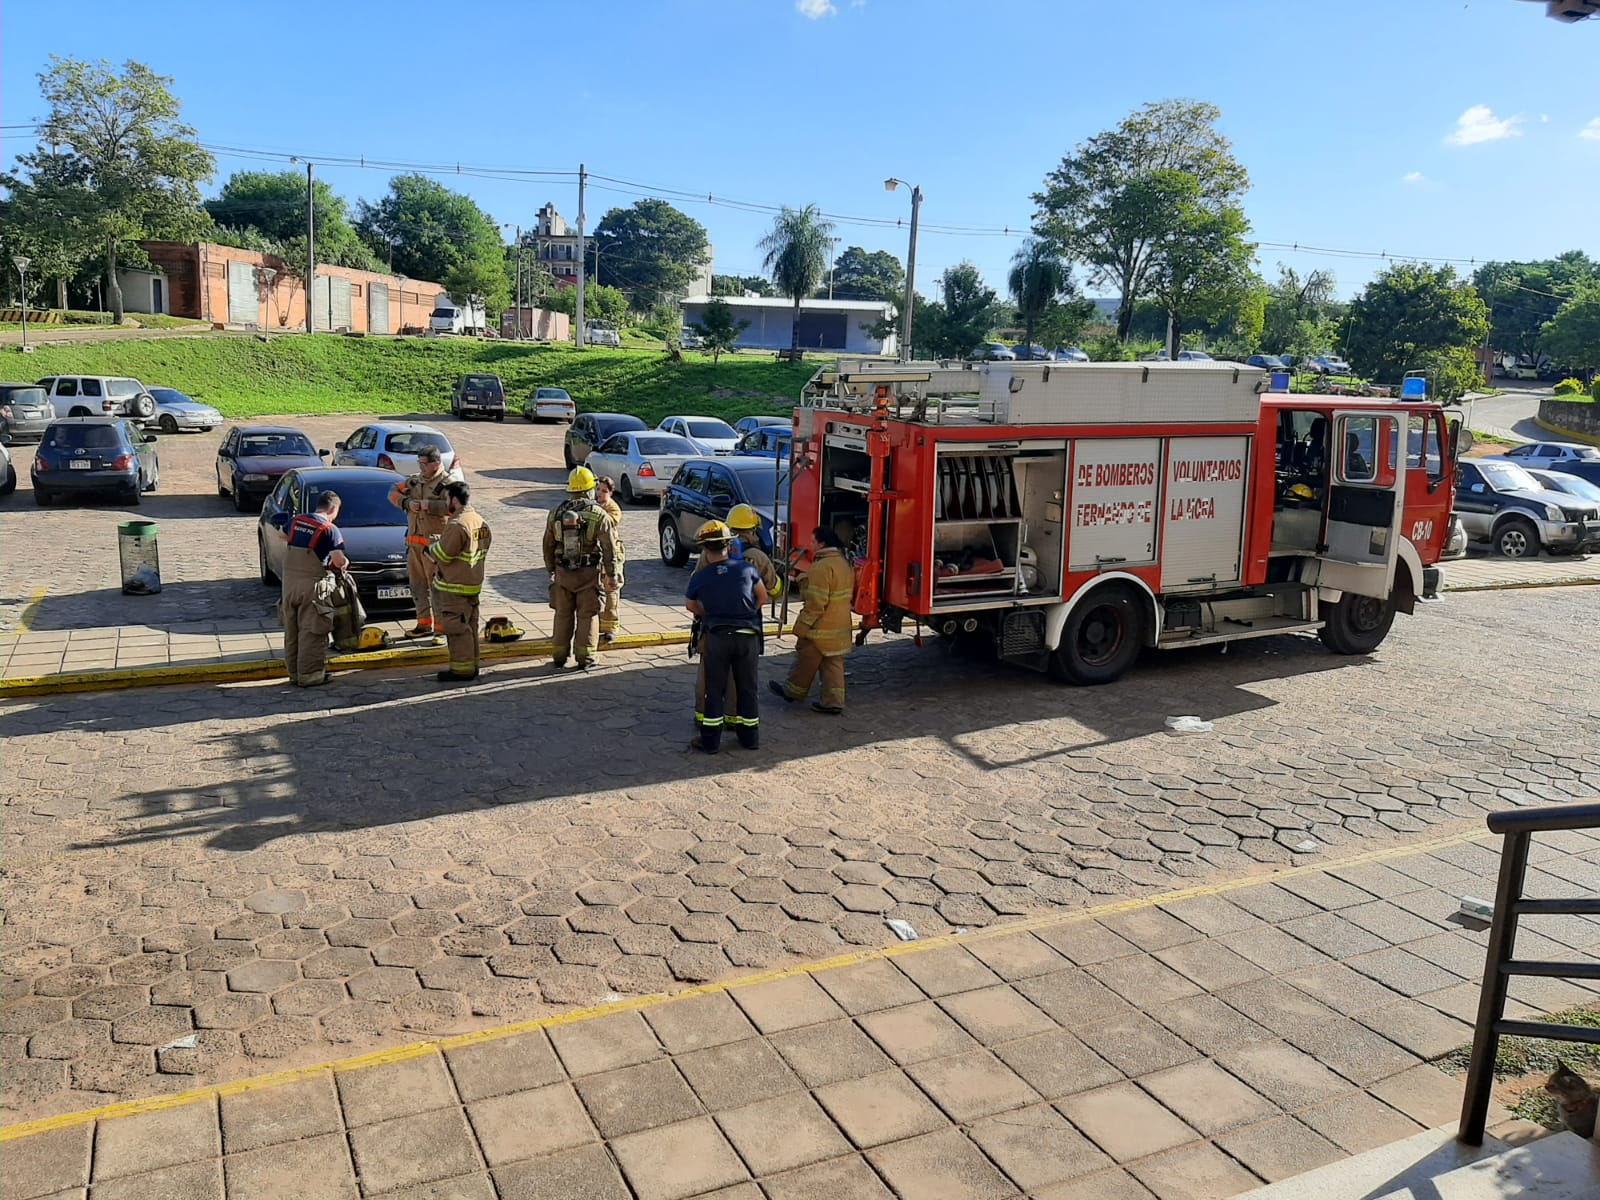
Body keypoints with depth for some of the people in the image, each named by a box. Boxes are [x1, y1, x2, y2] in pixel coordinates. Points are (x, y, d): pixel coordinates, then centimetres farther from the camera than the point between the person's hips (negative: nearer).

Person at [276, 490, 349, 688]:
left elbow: (281, 534, 29)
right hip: (311, 584, -6)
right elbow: (339, 561, -19)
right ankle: (309, 676, 2)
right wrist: (345, 563, 2)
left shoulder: (296, 521, 9)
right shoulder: (330, 530, -10)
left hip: (289, 581, 6)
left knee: (291, 630, 14)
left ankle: (294, 672, 22)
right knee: (311, 632, -1)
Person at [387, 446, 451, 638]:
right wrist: (407, 503, -1)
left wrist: (428, 505, -20)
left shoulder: (447, 483, -8)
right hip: (414, 542, 8)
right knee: (418, 586, 12)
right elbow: (394, 492, 18)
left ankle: (442, 628, -1)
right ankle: (424, 624, 22)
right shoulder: (414, 481, 14)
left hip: (435, 543, -7)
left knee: (438, 587, -6)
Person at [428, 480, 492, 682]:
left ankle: (462, 669, -1)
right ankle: (471, 664, 22)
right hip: (473, 584, 9)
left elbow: (443, 555, -19)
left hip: (453, 586, -9)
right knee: (469, 626, 15)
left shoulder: (457, 525, -20)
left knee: (456, 628, -4)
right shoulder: (481, 522, 10)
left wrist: (432, 547, 2)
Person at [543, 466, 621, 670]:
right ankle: (584, 657, 5)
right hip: (589, 573, -3)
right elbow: (610, 548, -10)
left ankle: (560, 655, 19)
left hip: (563, 573, 3)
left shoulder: (556, 513, 3)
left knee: (563, 615, 14)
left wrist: (551, 570, 20)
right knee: (587, 616, 4)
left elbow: (548, 545, 10)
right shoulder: (598, 515, -9)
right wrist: (611, 574, -2)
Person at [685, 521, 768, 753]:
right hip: (748, 636, 1)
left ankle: (710, 740, 12)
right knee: (748, 687, 13)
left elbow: (690, 605, 12)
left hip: (716, 636, -1)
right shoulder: (745, 568, -3)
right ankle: (750, 737, 23)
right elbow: (762, 597, 10)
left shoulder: (699, 577, -5)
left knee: (714, 689, 8)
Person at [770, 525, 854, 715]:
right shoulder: (843, 564, 10)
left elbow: (816, 601, -24)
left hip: (821, 627, -9)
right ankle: (833, 701, 11)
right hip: (840, 626, 9)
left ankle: (793, 691, 25)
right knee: (833, 663, 11)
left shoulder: (823, 566, -21)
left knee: (806, 660, 9)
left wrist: (803, 625, -19)